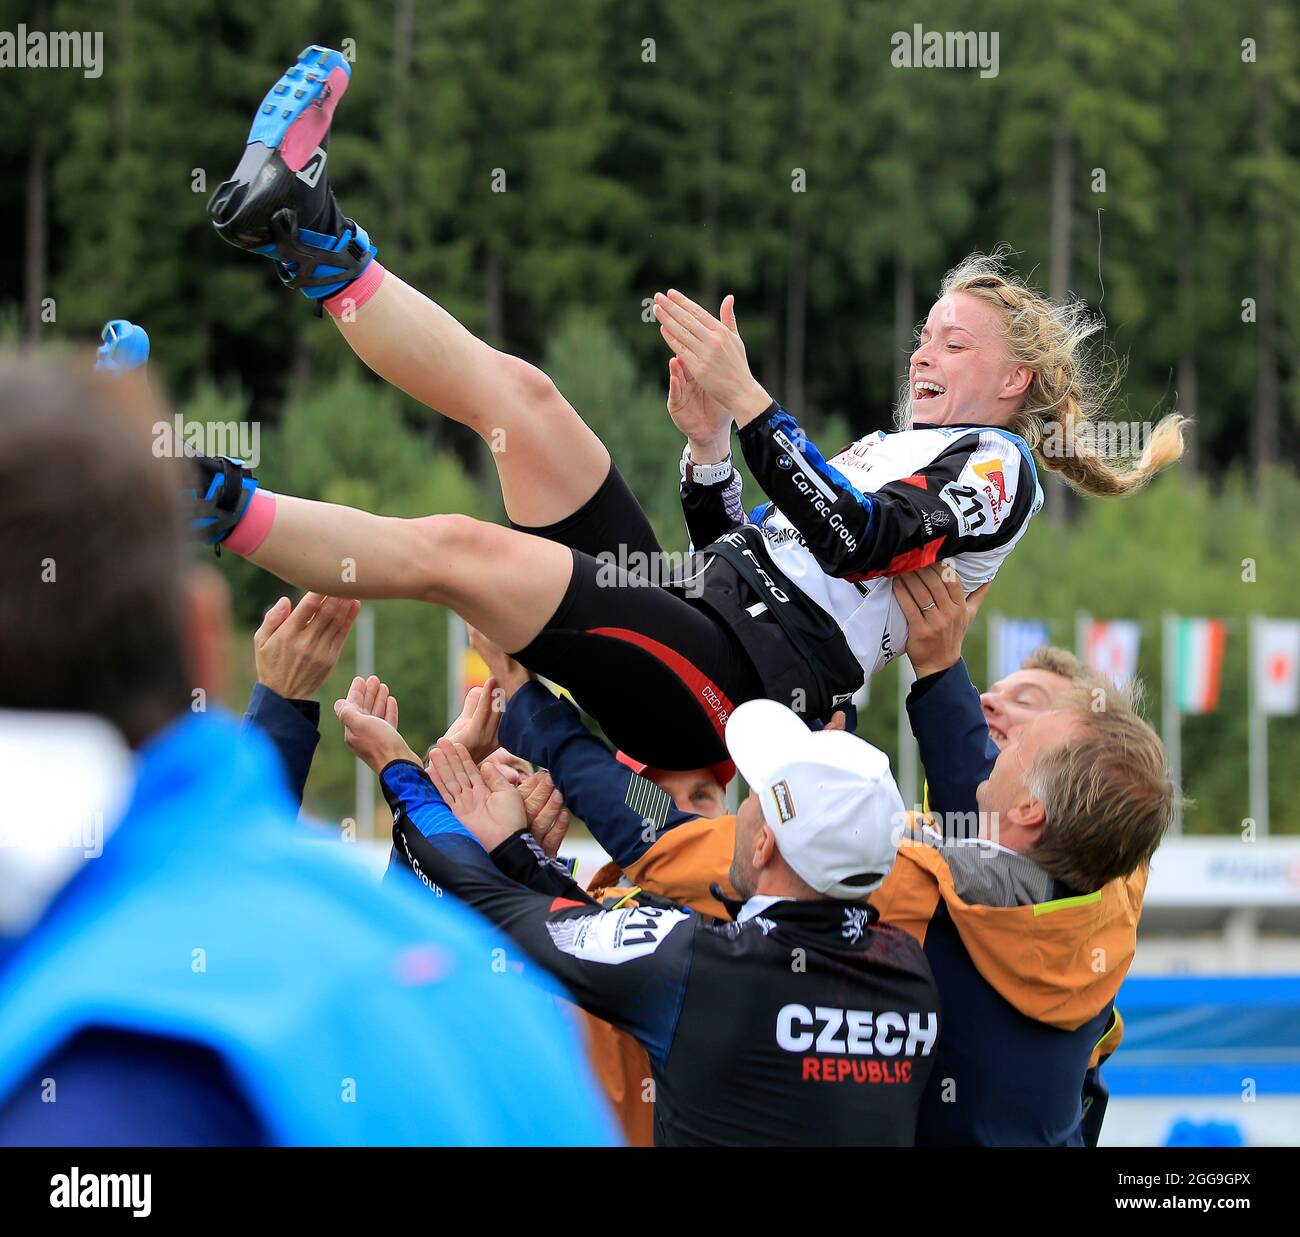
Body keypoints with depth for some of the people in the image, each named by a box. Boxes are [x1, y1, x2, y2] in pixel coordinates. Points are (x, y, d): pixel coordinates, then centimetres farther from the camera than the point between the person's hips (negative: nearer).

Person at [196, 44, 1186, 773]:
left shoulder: (996, 462, 2)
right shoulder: (892, 447, 31)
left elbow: (857, 540, -18)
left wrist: (749, 403, -20)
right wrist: (710, 446, 10)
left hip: (742, 680, -9)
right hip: (697, 624, 9)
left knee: (454, 548, -24)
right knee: (517, 393, 0)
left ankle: (216, 507, -24)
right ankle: (316, 243, -3)